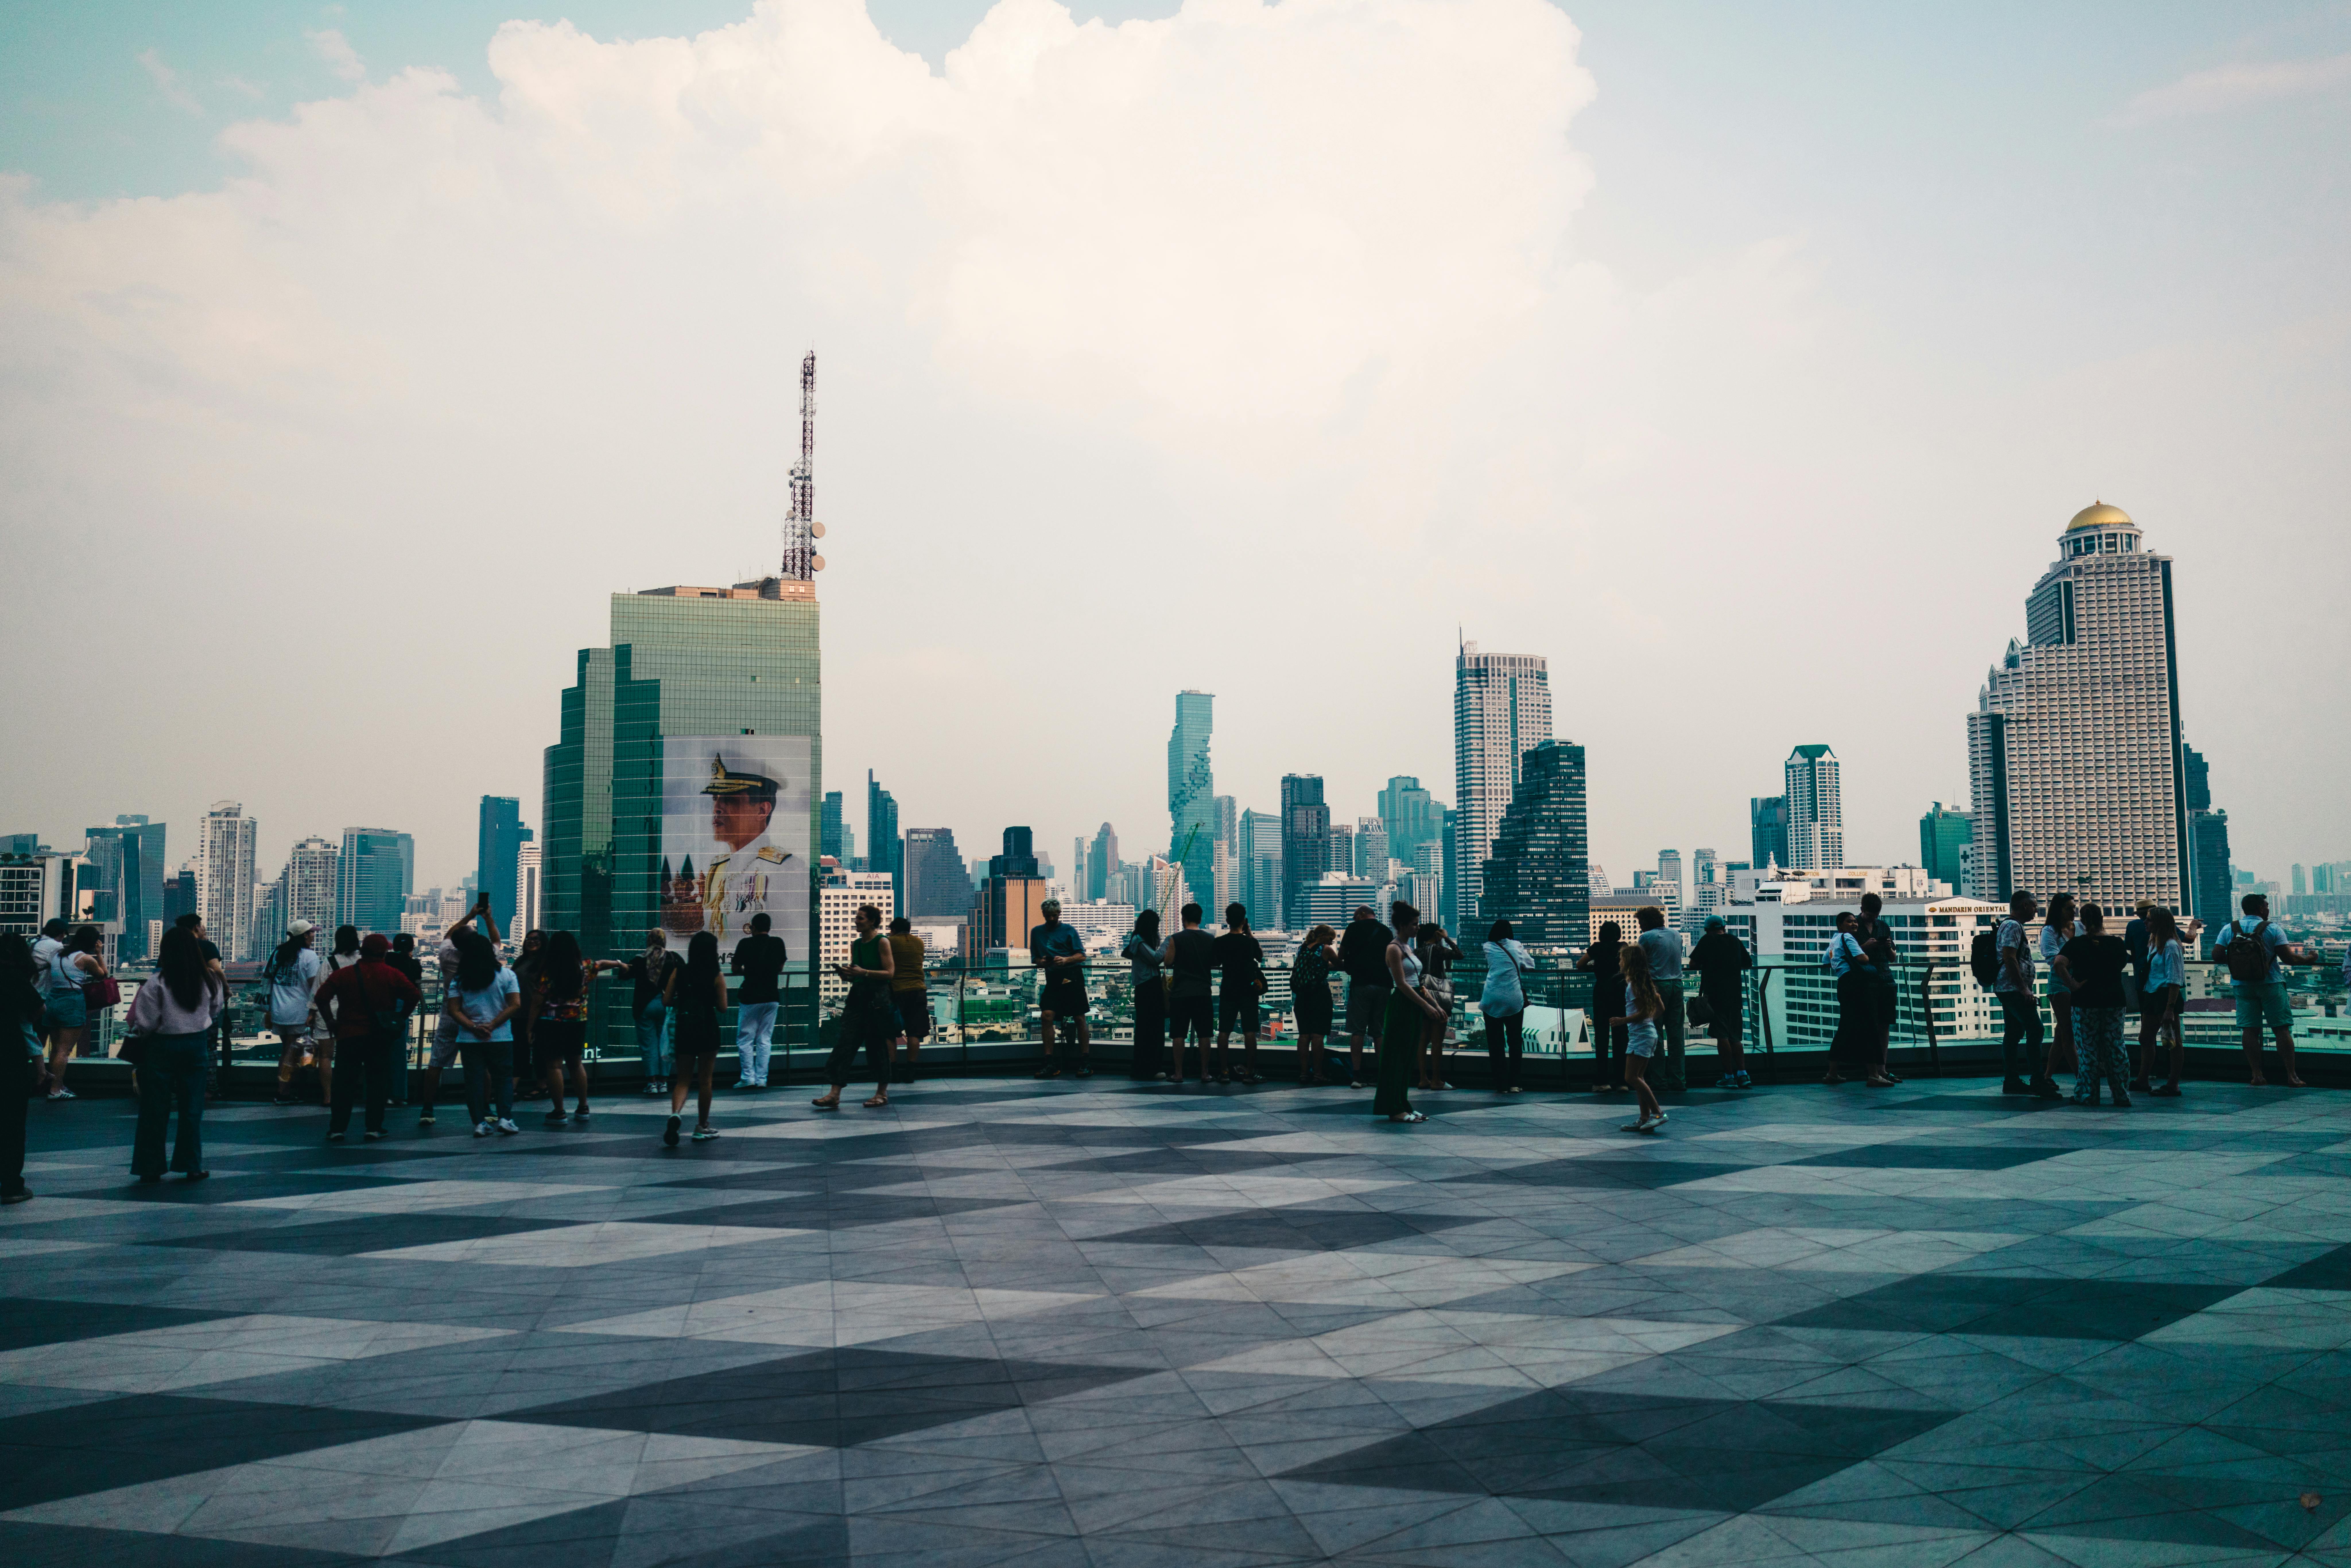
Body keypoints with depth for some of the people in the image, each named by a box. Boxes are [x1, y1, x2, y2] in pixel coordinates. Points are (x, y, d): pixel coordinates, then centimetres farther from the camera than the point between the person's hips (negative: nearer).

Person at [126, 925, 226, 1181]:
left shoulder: (157, 984, -15)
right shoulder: (210, 981, -4)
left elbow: (146, 1023, -12)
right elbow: (216, 1011, 11)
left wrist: (136, 1035, 8)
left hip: (161, 1046, -3)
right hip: (196, 1045, 3)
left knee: (155, 1111, 8)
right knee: (192, 1109, 11)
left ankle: (151, 1168, 13)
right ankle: (192, 1167, 14)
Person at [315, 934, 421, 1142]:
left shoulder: (343, 974, 1)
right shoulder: (392, 975, -1)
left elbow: (322, 997, -5)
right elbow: (415, 996, -7)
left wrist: (332, 1022, 4)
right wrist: (400, 1018, 4)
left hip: (348, 1036, 0)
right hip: (381, 1038, 0)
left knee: (345, 1082, 6)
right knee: (378, 1081, 8)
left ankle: (337, 1128, 2)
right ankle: (374, 1128, 3)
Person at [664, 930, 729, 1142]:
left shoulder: (679, 972, -2)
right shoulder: (717, 977, -8)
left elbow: (667, 1001, -1)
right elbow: (723, 1008, -8)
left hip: (684, 1029, 2)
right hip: (707, 1030, -2)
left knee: (683, 1080, 10)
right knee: (705, 1081, 11)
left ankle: (676, 1113, -19)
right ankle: (702, 1127, 18)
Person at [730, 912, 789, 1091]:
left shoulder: (746, 944, -8)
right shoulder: (778, 943, 1)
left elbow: (735, 968, 2)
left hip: (750, 997, -3)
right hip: (772, 997, 3)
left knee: (745, 1039, 6)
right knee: (765, 1040, 7)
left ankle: (748, 1078, 1)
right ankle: (761, 1079, 5)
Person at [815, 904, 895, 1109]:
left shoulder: (882, 942, -6)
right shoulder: (855, 944, 14)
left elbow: (889, 972, -12)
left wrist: (863, 972, -19)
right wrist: (846, 974, 0)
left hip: (877, 998, -6)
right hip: (857, 997, 7)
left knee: (877, 1046, 2)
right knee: (845, 1045, -3)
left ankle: (882, 1094, 15)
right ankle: (835, 1095, -5)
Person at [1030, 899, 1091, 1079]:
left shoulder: (1069, 930, 8)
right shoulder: (1036, 932, 18)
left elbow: (1082, 956, 2)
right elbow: (1034, 958, 21)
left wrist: (1066, 960, -17)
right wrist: (1041, 962, -3)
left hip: (1073, 976, -2)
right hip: (1053, 978, 2)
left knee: (1079, 1018, -6)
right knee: (1047, 1015, -14)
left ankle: (1084, 1062, 0)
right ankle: (1050, 1063, -11)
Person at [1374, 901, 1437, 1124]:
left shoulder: (1409, 948, 15)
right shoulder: (1395, 949, -12)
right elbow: (1402, 984, -18)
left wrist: (1434, 1006, 16)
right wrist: (1427, 1006, -21)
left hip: (1414, 1005, 9)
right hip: (1401, 1005, -9)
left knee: (1408, 1058, 11)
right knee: (1397, 1057, -4)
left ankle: (1403, 1106, 16)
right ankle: (1395, 1109, -1)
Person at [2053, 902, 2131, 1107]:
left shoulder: (2077, 943, -8)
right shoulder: (2118, 943, 1)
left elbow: (2059, 963, -24)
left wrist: (2072, 985, -16)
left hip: (2085, 1002, -2)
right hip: (2114, 1001, 2)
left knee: (2087, 1048, 4)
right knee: (2115, 1047, 8)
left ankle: (2087, 1095, 6)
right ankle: (2121, 1094, 11)